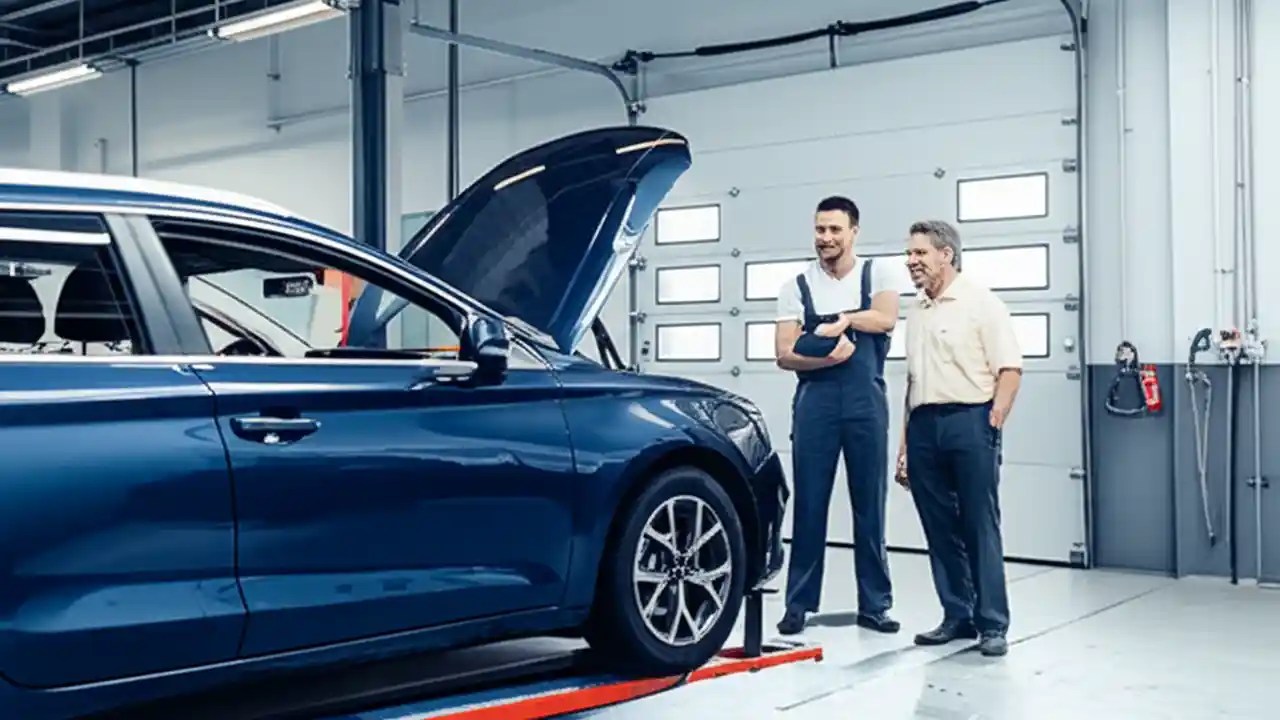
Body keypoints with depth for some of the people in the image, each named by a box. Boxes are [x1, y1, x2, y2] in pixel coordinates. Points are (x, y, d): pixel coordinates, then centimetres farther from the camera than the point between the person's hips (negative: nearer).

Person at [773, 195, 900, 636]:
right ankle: (799, 602, 8)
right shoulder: (796, 287, 9)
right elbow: (784, 354, 1)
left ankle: (874, 604, 12)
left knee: (870, 505, 4)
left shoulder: (876, 274, 10)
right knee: (809, 504, 0)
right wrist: (829, 356, -12)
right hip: (815, 403, 0)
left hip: (866, 402, 0)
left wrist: (841, 320, -8)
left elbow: (885, 319, -10)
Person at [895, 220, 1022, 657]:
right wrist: (905, 445, 19)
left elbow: (1010, 368, -7)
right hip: (923, 425, 7)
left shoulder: (981, 303, -2)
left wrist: (993, 422, -14)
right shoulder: (916, 311, 18)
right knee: (940, 530, 8)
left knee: (980, 527, -4)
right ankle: (957, 616, 17)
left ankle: (993, 624, 1)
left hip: (969, 421, -6)